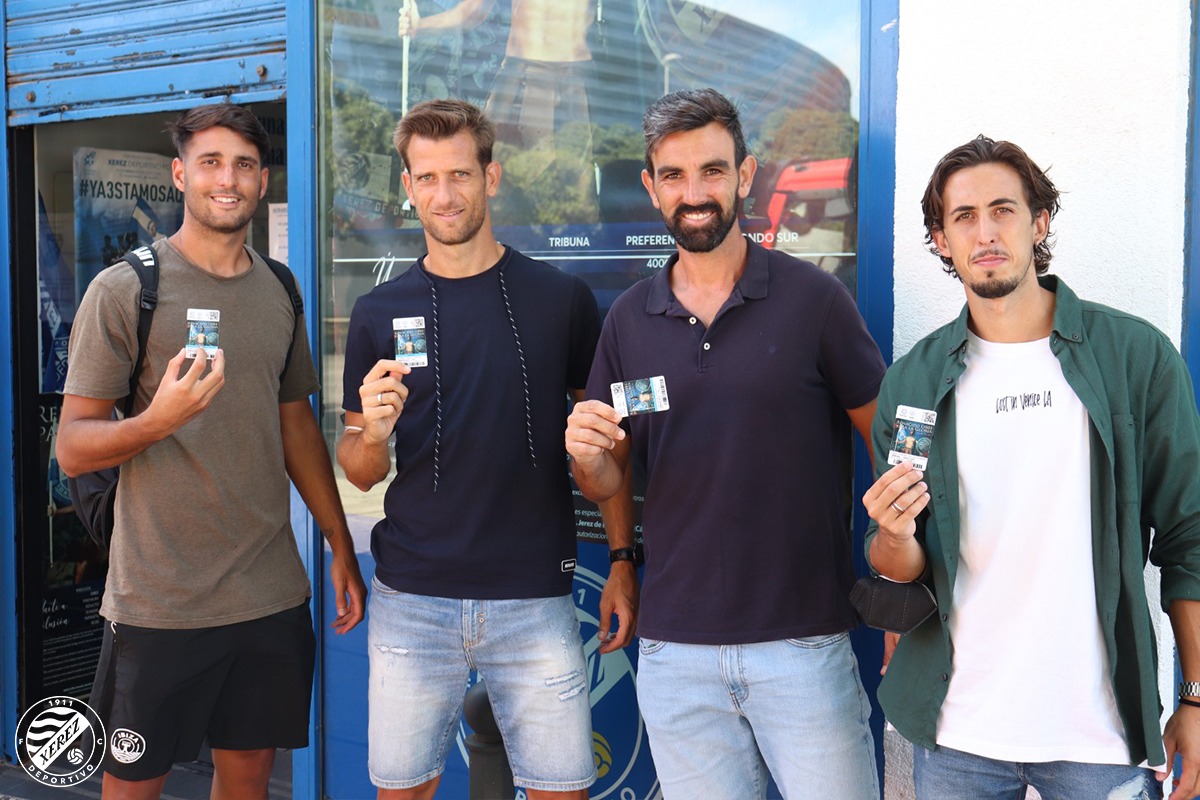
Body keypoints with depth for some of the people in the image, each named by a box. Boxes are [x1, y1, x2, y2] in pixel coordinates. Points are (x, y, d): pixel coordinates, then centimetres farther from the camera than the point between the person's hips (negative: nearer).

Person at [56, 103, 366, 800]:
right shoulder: (126, 288, -6)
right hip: (158, 604, -4)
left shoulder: (279, 292, 9)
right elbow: (72, 449, -8)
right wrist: (156, 420, -29)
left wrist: (342, 548, 15)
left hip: (273, 597, 5)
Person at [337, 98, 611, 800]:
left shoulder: (562, 299, -1)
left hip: (536, 596, -1)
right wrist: (373, 431, -14)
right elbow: (360, 473, 9)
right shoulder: (378, 312, 4)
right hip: (412, 599, 1)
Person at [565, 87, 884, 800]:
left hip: (804, 642, -3)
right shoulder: (629, 318, 6)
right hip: (675, 648, 3)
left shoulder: (813, 298, -5)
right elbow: (610, 484, 11)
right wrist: (588, 455, -13)